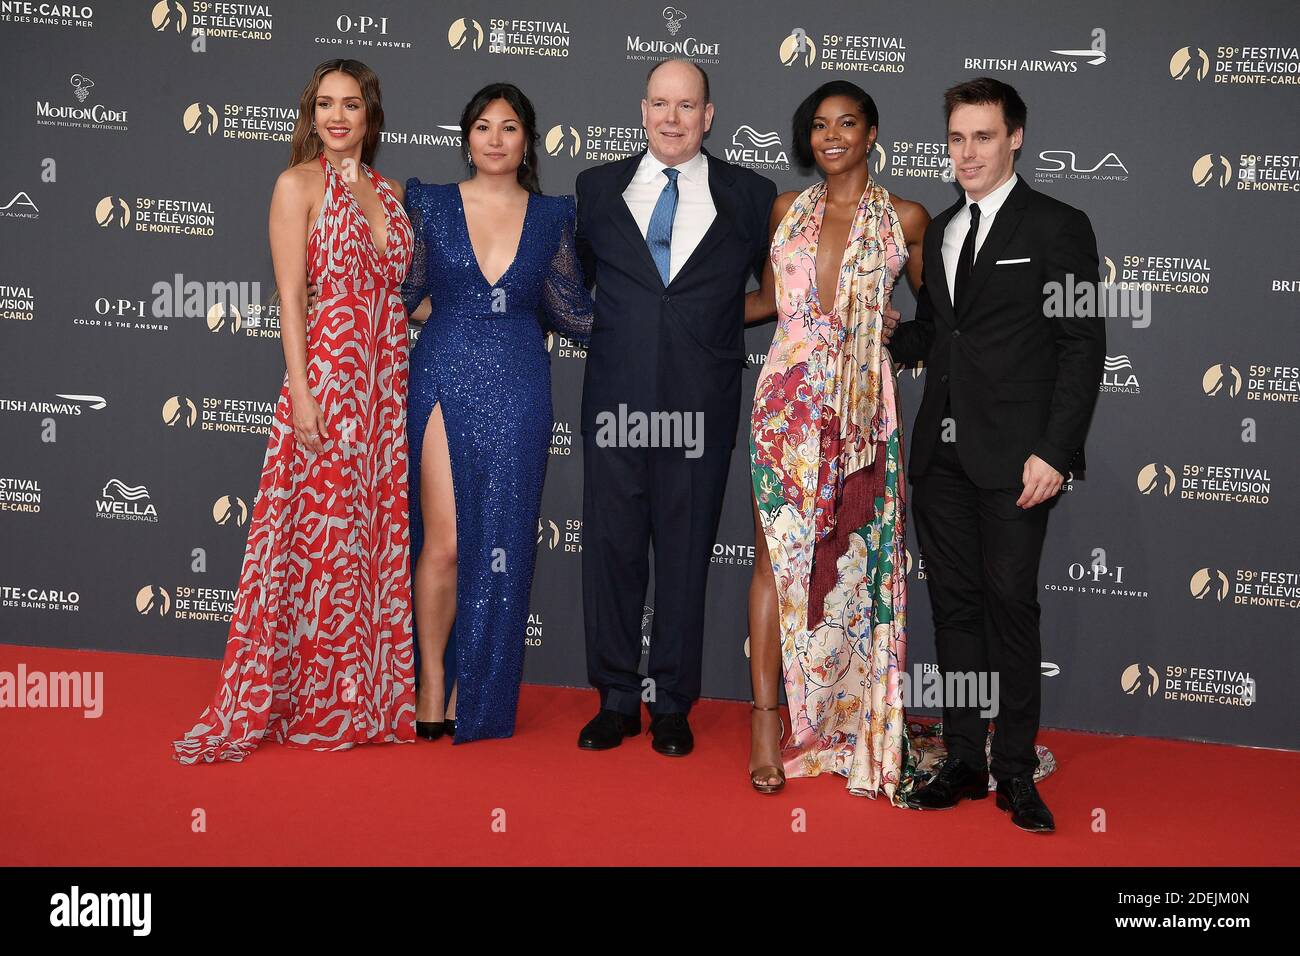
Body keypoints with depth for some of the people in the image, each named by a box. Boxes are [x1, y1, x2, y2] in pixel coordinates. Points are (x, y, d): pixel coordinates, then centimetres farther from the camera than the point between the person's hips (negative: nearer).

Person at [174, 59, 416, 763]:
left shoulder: (388, 191, 15)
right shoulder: (299, 184, -1)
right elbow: (290, 296, -7)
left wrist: (416, 378, 10)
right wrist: (301, 394, -15)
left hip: (391, 381, 6)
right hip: (328, 377, -6)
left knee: (382, 536, 8)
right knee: (322, 539, -3)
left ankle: (372, 697, 19)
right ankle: (309, 706, 7)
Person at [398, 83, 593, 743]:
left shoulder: (550, 216, 8)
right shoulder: (431, 205, 5)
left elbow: (571, 313, 10)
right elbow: (408, 294, 11)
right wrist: (453, 316, -3)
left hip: (517, 391, 1)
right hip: (444, 381, -1)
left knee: (499, 541, 2)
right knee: (444, 540, -6)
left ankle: (474, 695, 14)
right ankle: (432, 682, 10)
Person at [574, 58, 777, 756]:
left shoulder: (750, 195, 5)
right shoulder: (599, 187, 10)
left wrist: (721, 320, 2)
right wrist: (623, 328, 9)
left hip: (700, 407, -1)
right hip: (616, 400, 1)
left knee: (686, 556, 6)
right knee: (610, 549, 5)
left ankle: (671, 705, 18)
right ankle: (617, 701, 18)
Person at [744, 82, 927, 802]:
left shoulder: (905, 219, 5)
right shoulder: (786, 210, 10)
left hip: (862, 409, -1)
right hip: (789, 398, 1)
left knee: (853, 557, 3)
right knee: (779, 553, -2)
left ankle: (847, 717, 16)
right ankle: (768, 721, 2)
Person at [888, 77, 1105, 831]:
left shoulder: (1058, 227, -2)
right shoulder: (939, 231, 17)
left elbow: (1083, 348, -7)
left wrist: (1056, 452, -14)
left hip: (1014, 456, -6)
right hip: (941, 452, 6)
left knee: (1011, 606, -3)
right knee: (955, 604, 9)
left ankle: (1016, 771, 7)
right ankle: (964, 761, 18)